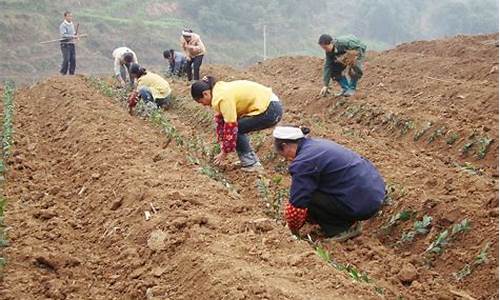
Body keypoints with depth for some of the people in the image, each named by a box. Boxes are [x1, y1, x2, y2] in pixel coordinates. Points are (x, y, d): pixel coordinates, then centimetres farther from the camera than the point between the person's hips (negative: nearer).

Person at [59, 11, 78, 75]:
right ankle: (63, 73, -3)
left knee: (73, 60, 2)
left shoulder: (72, 24, 15)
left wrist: (76, 35, -1)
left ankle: (72, 73, 11)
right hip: (65, 44, -7)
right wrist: (73, 36, -25)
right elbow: (64, 35, -19)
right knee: (66, 59, -12)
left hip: (72, 44, 7)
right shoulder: (63, 25, -9)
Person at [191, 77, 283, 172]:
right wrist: (222, 145, 16)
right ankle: (251, 160, 18)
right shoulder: (219, 90, 9)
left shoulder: (223, 98, -19)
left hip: (270, 110, -10)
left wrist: (225, 152, -7)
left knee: (236, 129, -5)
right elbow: (220, 120, 15)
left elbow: (230, 126, -18)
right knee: (238, 127, 12)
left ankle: (250, 163, 1)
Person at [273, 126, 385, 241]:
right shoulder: (318, 144, 14)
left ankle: (344, 229, 0)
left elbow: (297, 205, -12)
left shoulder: (303, 162, -15)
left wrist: (293, 231, 7)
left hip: (363, 204, -9)